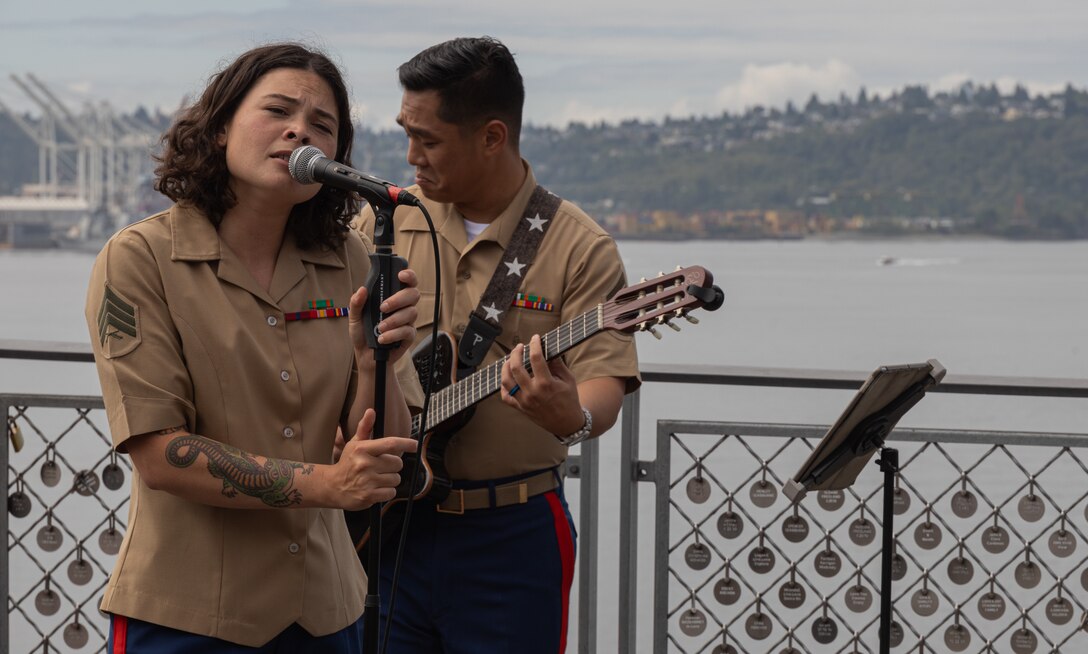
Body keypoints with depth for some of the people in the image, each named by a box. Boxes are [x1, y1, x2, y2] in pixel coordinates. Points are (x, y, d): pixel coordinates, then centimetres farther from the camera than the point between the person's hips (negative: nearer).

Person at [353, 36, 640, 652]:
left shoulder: (579, 247, -5)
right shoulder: (381, 222, 5)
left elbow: (604, 377, -13)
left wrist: (573, 417, -35)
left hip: (512, 534, -3)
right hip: (388, 523, 3)